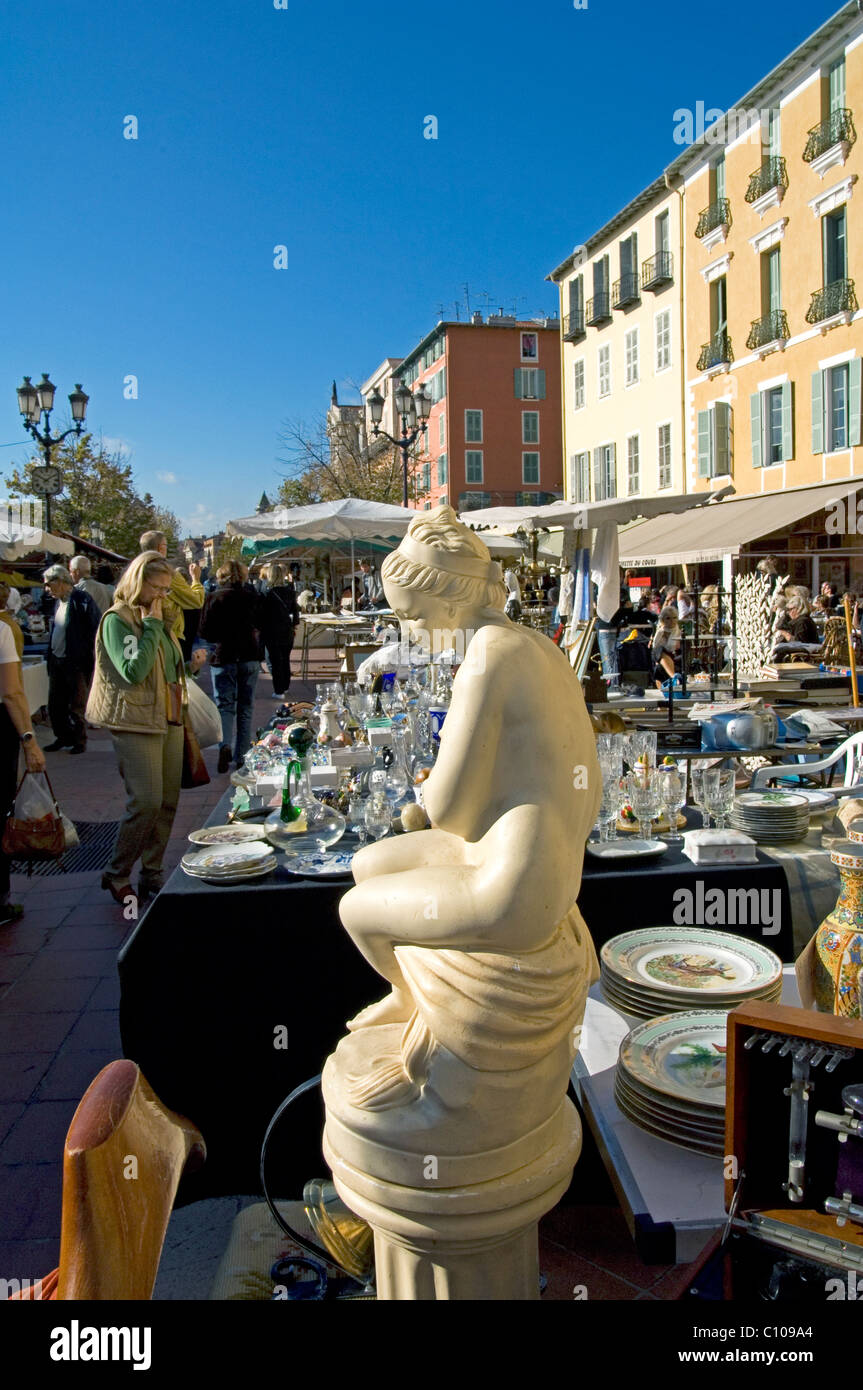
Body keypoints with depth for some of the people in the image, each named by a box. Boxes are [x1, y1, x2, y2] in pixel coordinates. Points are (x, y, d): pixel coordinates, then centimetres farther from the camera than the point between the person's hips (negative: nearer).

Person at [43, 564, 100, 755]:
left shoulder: (81, 600, -15)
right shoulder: (58, 601, 11)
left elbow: (96, 629, -16)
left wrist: (93, 659, -16)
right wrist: (50, 657, 15)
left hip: (76, 662, -8)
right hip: (56, 661, 8)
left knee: (77, 705, 3)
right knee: (55, 704, 14)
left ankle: (79, 740, 17)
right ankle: (63, 737, 28)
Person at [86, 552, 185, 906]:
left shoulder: (161, 616, 16)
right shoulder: (117, 619, -9)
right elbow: (133, 671, -22)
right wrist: (151, 627, -17)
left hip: (169, 718, 8)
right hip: (136, 722, -8)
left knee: (168, 801, 7)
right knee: (146, 801, -12)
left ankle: (152, 873, 19)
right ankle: (117, 875, 6)